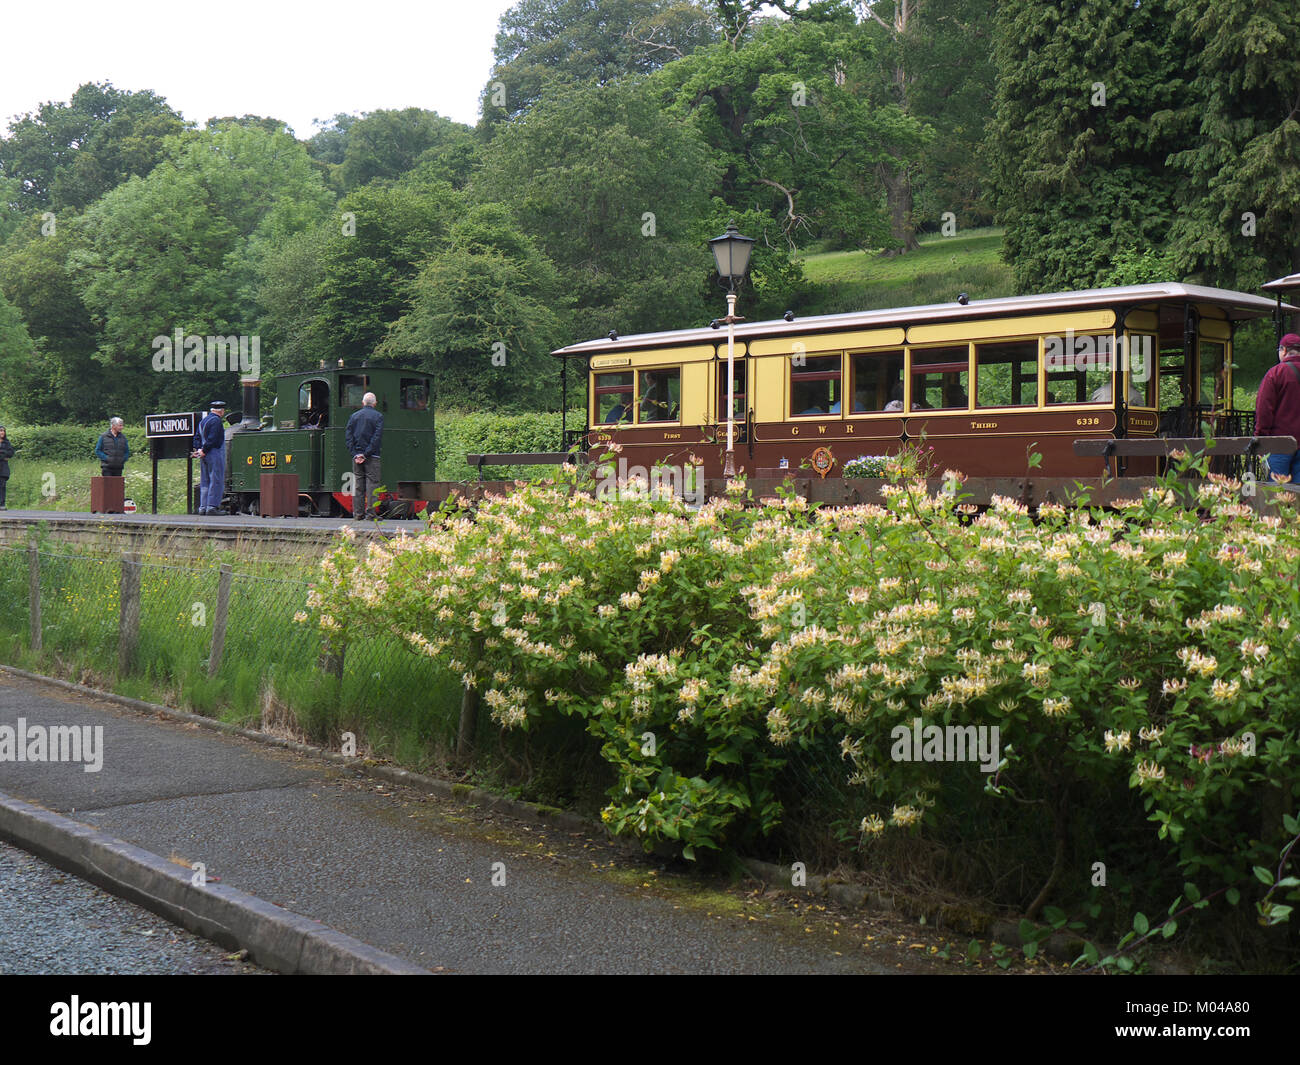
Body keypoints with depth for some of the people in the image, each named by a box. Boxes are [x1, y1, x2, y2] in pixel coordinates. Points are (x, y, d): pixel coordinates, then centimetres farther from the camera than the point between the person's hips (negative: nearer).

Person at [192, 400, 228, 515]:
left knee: (205, 482, 10)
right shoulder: (217, 421, -11)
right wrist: (204, 451, -12)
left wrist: (198, 449, 3)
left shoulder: (203, 421, 18)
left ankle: (203, 507, 9)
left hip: (204, 456, 9)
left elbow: (197, 437, 13)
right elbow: (212, 439, -18)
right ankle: (212, 506, -11)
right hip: (215, 454, -9)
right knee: (216, 481, -6)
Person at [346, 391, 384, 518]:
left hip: (356, 456, 4)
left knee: (358, 484, 7)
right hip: (371, 456, -4)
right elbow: (377, 437, -11)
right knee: (372, 483, -3)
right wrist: (366, 454, -12)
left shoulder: (354, 416, 9)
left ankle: (357, 512, 6)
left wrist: (355, 454, -1)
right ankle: (370, 511, -9)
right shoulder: (378, 417, -2)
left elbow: (348, 436, 4)